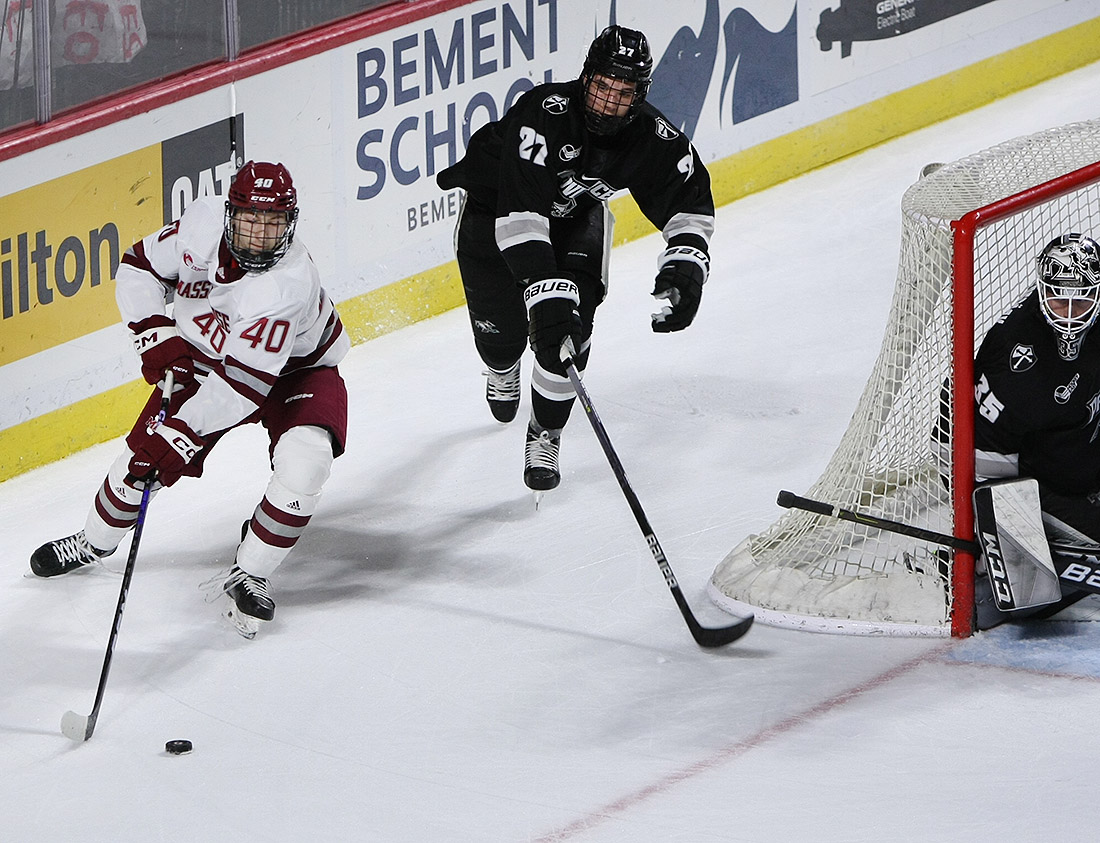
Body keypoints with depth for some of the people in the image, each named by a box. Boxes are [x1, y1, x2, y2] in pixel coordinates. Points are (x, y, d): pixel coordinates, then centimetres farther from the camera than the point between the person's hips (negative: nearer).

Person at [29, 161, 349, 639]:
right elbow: (138, 266, -6)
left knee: (305, 460, -29)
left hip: (293, 371, -4)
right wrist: (156, 336, -18)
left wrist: (181, 433, -46)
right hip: (204, 358, 4)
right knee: (145, 454, 2)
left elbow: (244, 382, -42)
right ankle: (94, 543, 32)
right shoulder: (203, 226, -24)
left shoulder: (288, 283, -39)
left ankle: (249, 574, -10)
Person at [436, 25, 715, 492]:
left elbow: (690, 201, -11)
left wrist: (685, 266, -30)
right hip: (495, 203, -3)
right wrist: (545, 291, -53)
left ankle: (545, 436, 5)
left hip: (576, 213, 3)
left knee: (570, 328, -15)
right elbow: (519, 216, -45)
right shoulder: (543, 113, -40)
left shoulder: (652, 138, -26)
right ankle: (503, 368, 43)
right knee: (502, 327, 3)